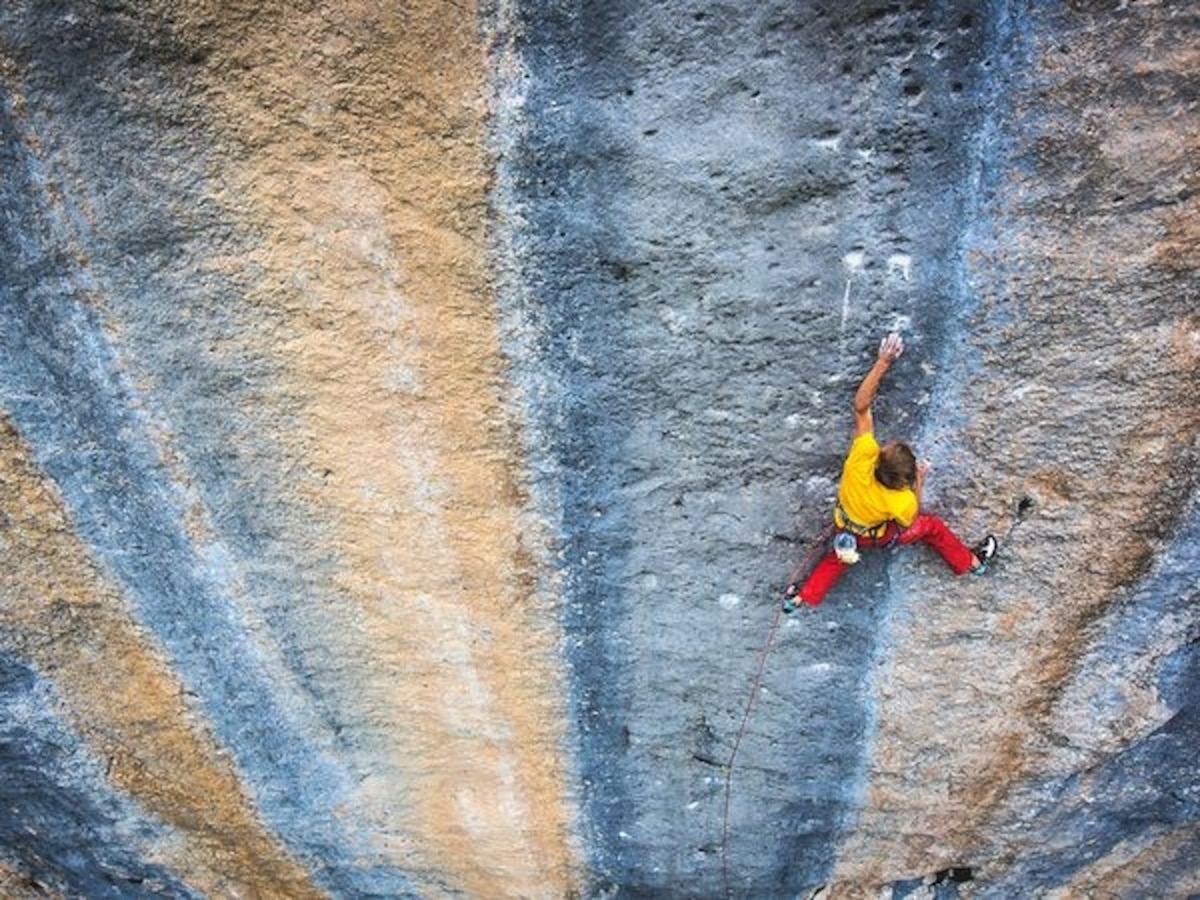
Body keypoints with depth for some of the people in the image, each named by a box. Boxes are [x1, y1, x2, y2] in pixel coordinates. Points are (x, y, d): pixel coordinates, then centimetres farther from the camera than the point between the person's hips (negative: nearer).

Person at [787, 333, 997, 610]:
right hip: (877, 537, -2)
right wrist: (919, 484, -14)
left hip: (844, 529, 2)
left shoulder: (861, 457, -41)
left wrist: (883, 362, -41)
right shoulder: (902, 502, -41)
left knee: (838, 557, 32)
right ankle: (971, 562, 40)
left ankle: (804, 597, 34)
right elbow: (909, 522, -15)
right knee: (932, 526, 20)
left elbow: (861, 406, -38)